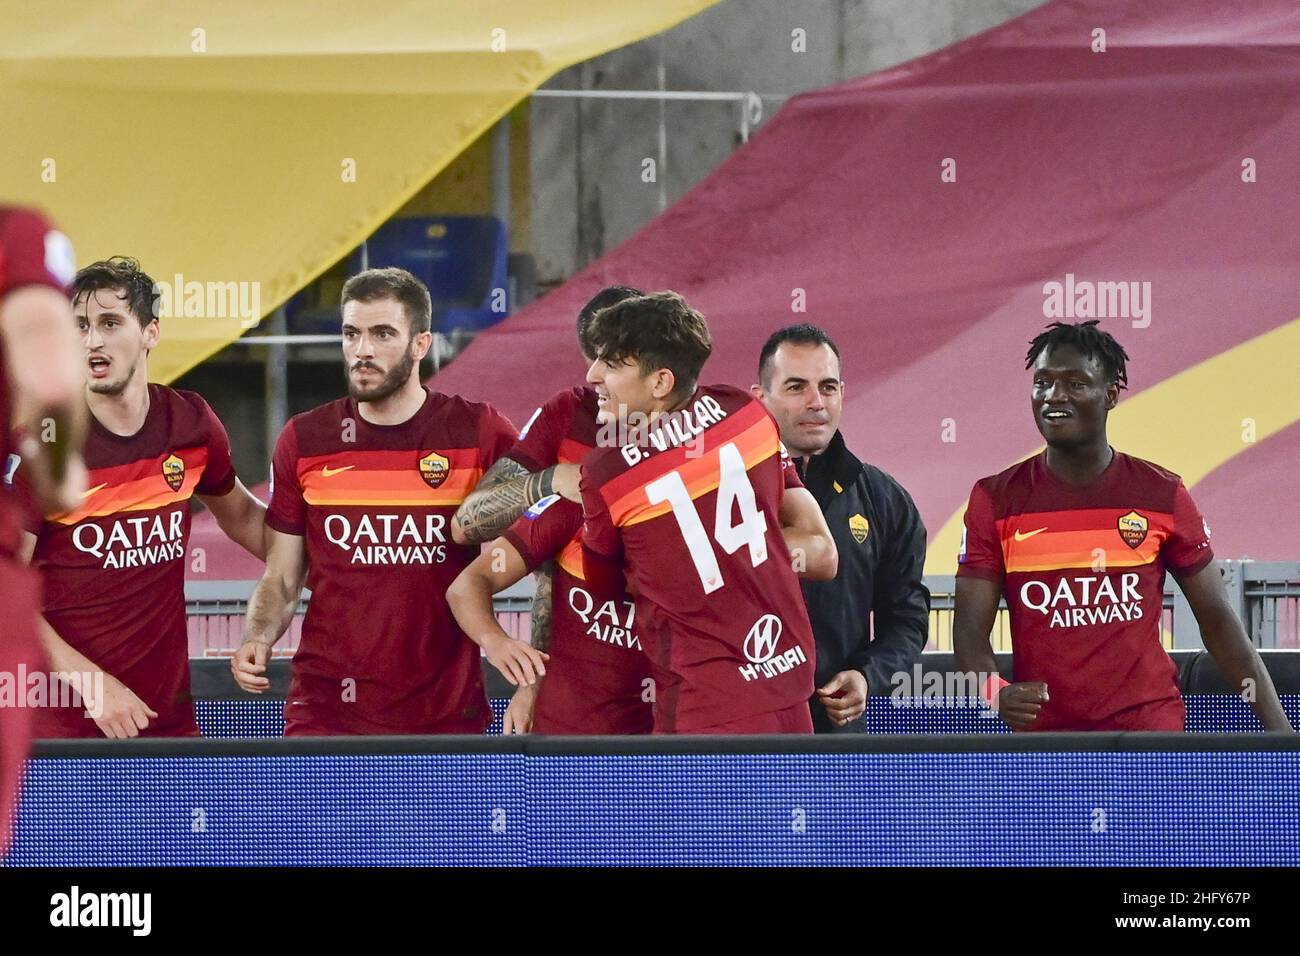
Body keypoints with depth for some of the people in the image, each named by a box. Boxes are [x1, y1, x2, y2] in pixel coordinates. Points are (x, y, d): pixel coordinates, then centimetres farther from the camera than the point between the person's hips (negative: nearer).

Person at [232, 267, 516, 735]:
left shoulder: (482, 433, 0)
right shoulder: (303, 440, 5)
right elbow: (280, 580, 9)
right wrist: (257, 638, -11)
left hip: (448, 712, -1)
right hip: (324, 710, 1)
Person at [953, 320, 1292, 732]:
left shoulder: (1162, 496, 2)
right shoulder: (996, 500, 2)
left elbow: (1217, 619, 6)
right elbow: (970, 626, -2)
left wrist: (1278, 726, -1)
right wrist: (995, 692, -24)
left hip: (1149, 724, 0)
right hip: (1042, 727, 0)